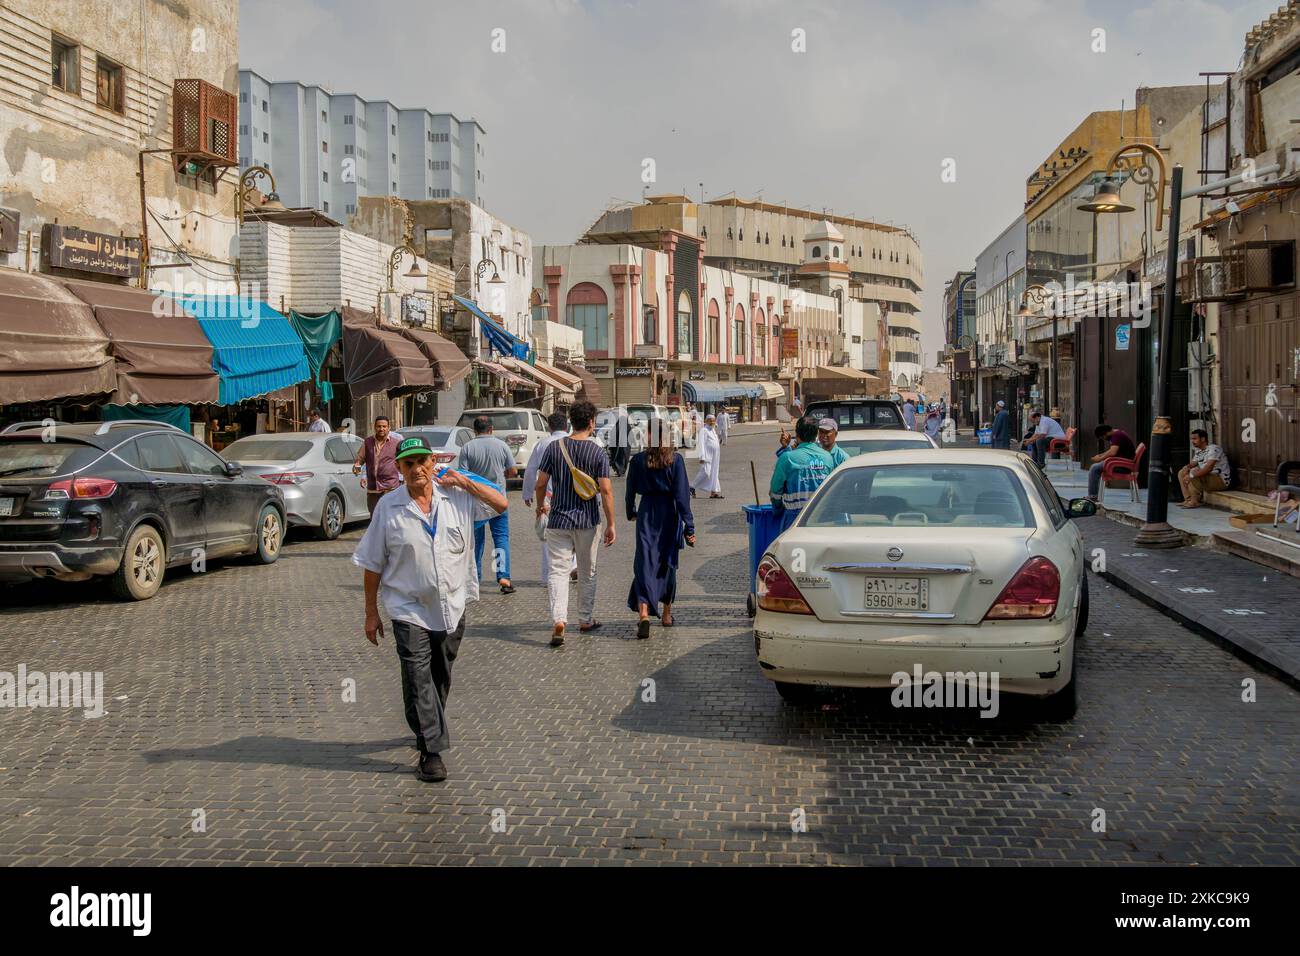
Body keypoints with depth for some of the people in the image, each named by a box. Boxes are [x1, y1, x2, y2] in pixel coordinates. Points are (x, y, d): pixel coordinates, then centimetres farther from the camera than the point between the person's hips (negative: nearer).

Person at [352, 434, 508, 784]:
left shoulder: (457, 497, 0)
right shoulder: (388, 506, -4)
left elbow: (500, 504, 6)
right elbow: (373, 564, 0)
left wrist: (464, 482, -5)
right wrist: (371, 613, 0)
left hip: (452, 607, 3)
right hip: (409, 610, -3)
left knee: (441, 678, 16)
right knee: (418, 681, -10)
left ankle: (430, 733, 36)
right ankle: (431, 750, -6)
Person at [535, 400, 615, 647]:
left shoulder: (554, 448, -4)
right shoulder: (598, 453, -8)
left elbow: (540, 484, -2)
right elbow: (606, 491, -12)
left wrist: (540, 506, 18)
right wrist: (611, 524, -6)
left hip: (558, 519, 0)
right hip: (587, 521, 0)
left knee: (558, 570, 0)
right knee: (587, 573, 16)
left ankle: (559, 620, -18)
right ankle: (586, 619, 27)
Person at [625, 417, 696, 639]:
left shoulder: (638, 460, -4)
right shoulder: (676, 460, -7)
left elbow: (630, 492, 5)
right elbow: (682, 494, -10)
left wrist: (631, 512, 24)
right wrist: (689, 527, -8)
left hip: (647, 514, -1)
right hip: (669, 515, 1)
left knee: (644, 563, -4)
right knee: (668, 562, 17)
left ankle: (644, 613, -23)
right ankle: (666, 613, 28)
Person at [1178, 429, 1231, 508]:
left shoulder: (1213, 449, -19)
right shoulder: (1198, 451, 10)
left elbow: (1208, 468, -30)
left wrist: (1191, 475, -35)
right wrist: (1186, 467, -14)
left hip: (1221, 480, -9)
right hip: (1207, 479, 9)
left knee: (1193, 474, -30)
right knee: (1181, 473, 5)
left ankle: (1195, 501, -21)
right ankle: (1188, 499, -4)